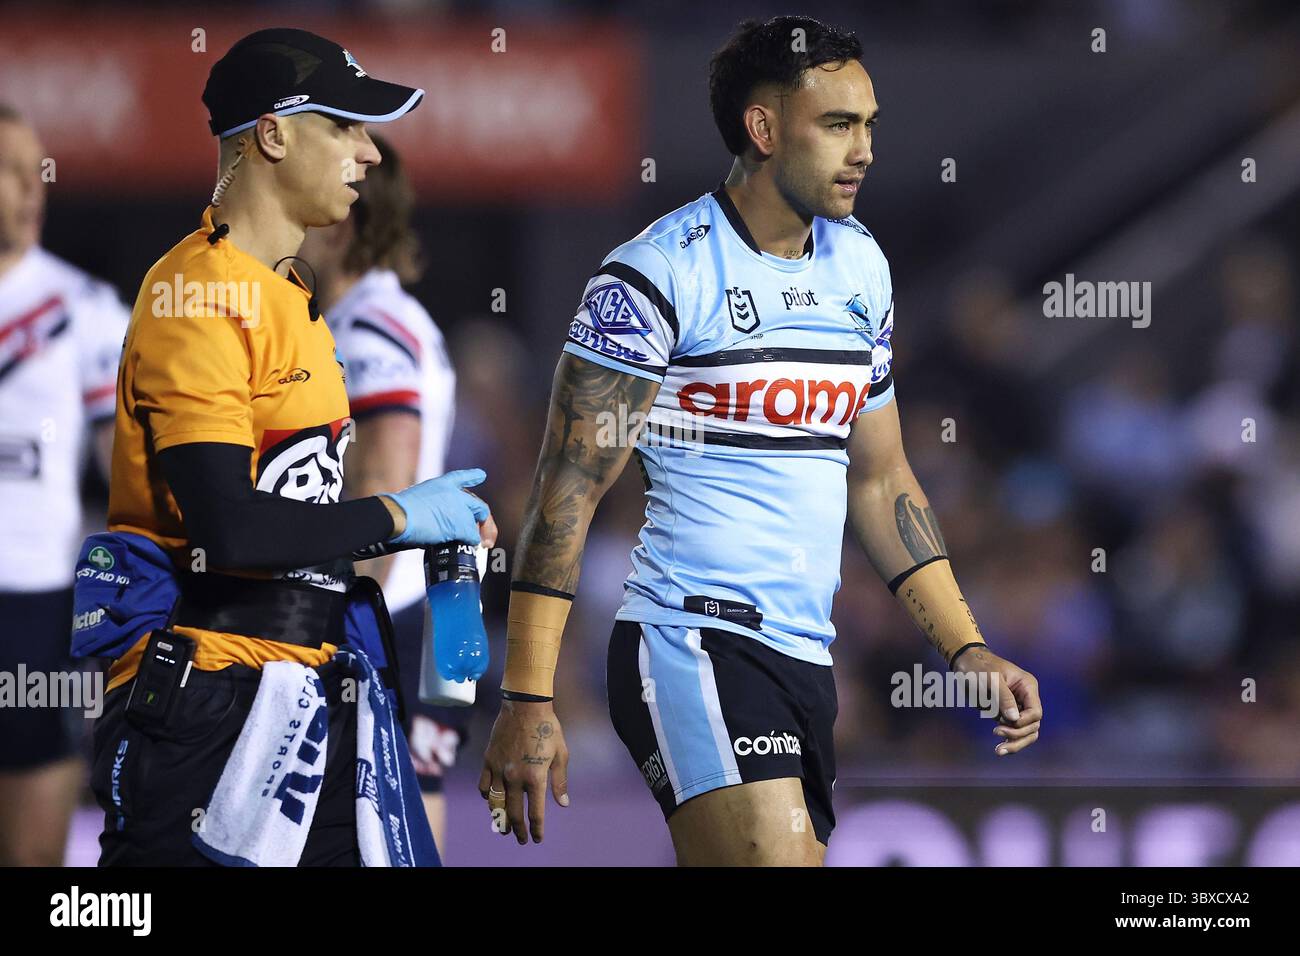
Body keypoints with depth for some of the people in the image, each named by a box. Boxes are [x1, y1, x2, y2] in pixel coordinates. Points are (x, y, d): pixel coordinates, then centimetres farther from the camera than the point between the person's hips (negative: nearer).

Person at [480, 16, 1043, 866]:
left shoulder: (861, 268, 14)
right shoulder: (661, 275, -9)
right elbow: (568, 493, -10)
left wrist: (967, 651, 15)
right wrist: (528, 702, -15)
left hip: (805, 662, 8)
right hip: (692, 647, -8)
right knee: (777, 858, -24)